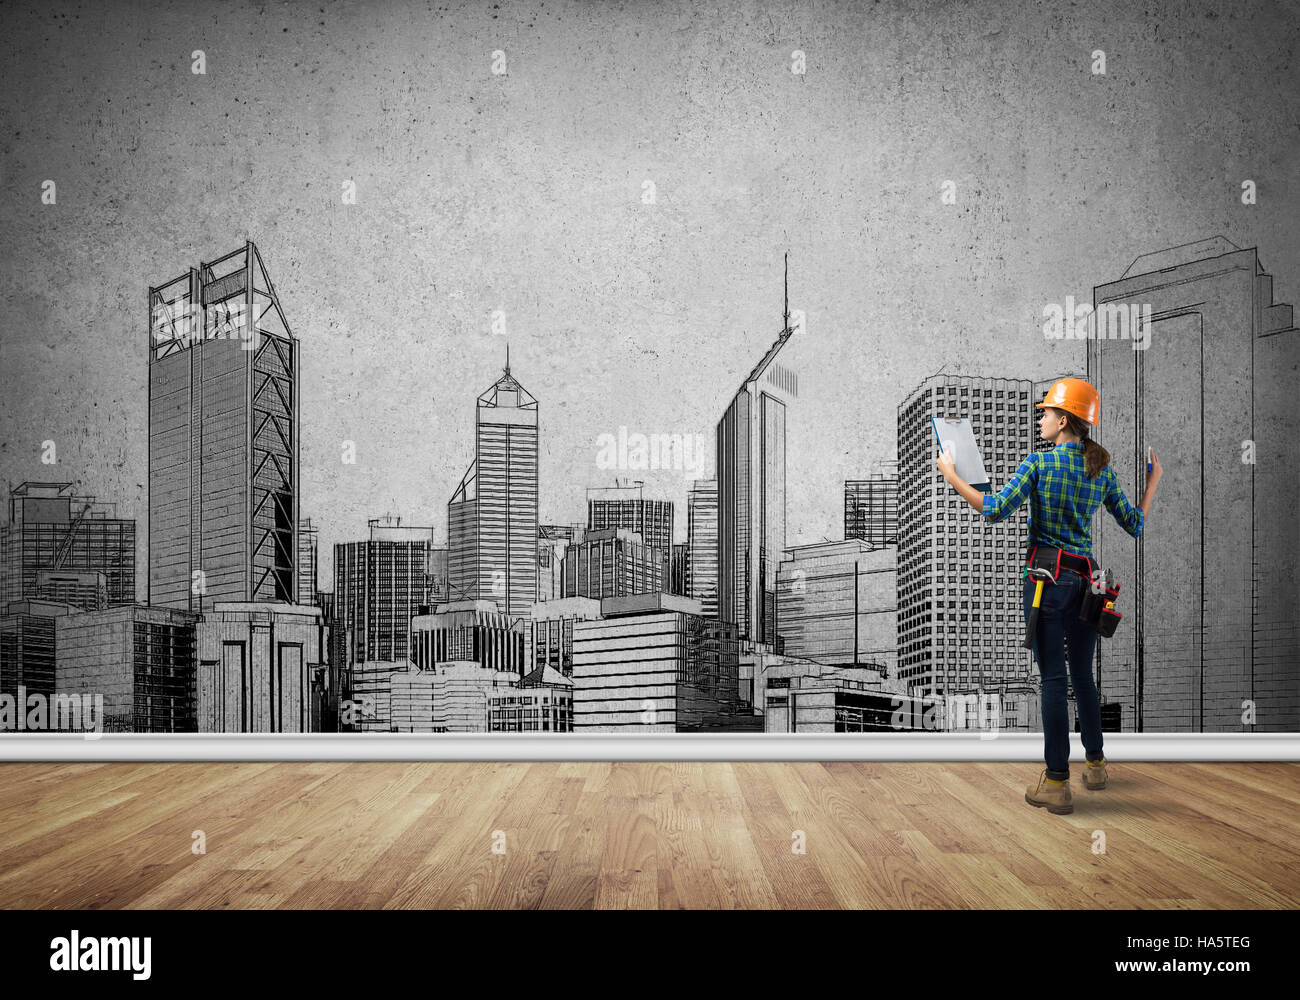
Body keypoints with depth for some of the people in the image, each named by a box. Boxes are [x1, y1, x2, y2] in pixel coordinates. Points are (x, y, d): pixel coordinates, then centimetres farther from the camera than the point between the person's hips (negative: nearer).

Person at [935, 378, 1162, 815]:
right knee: (1083, 675, 18)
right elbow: (1135, 525, 10)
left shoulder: (1040, 463, -8)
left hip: (1046, 577, -5)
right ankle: (1095, 763, 31)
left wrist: (950, 474, -6)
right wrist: (1153, 481, 24)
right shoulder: (1102, 469, 6)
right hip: (1084, 578, 5)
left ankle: (1057, 783, -2)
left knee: (1053, 678, -4)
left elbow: (995, 510, -16)